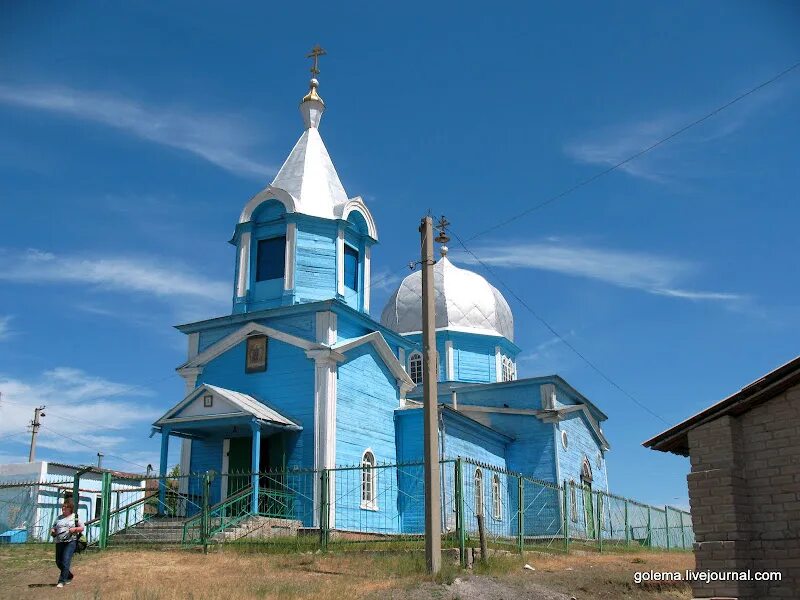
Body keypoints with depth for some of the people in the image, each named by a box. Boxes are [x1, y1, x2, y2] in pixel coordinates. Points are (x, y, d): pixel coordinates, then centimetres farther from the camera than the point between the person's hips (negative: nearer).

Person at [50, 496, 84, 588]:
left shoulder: (75, 517, 4)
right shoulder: (59, 518, 16)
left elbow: (82, 528, 6)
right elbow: (53, 529, 20)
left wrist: (74, 529, -12)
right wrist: (53, 532, -2)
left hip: (70, 542, -5)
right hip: (59, 542, 5)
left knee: (65, 561, -14)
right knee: (59, 562, 8)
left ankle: (62, 581, -8)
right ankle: (69, 576, 30)